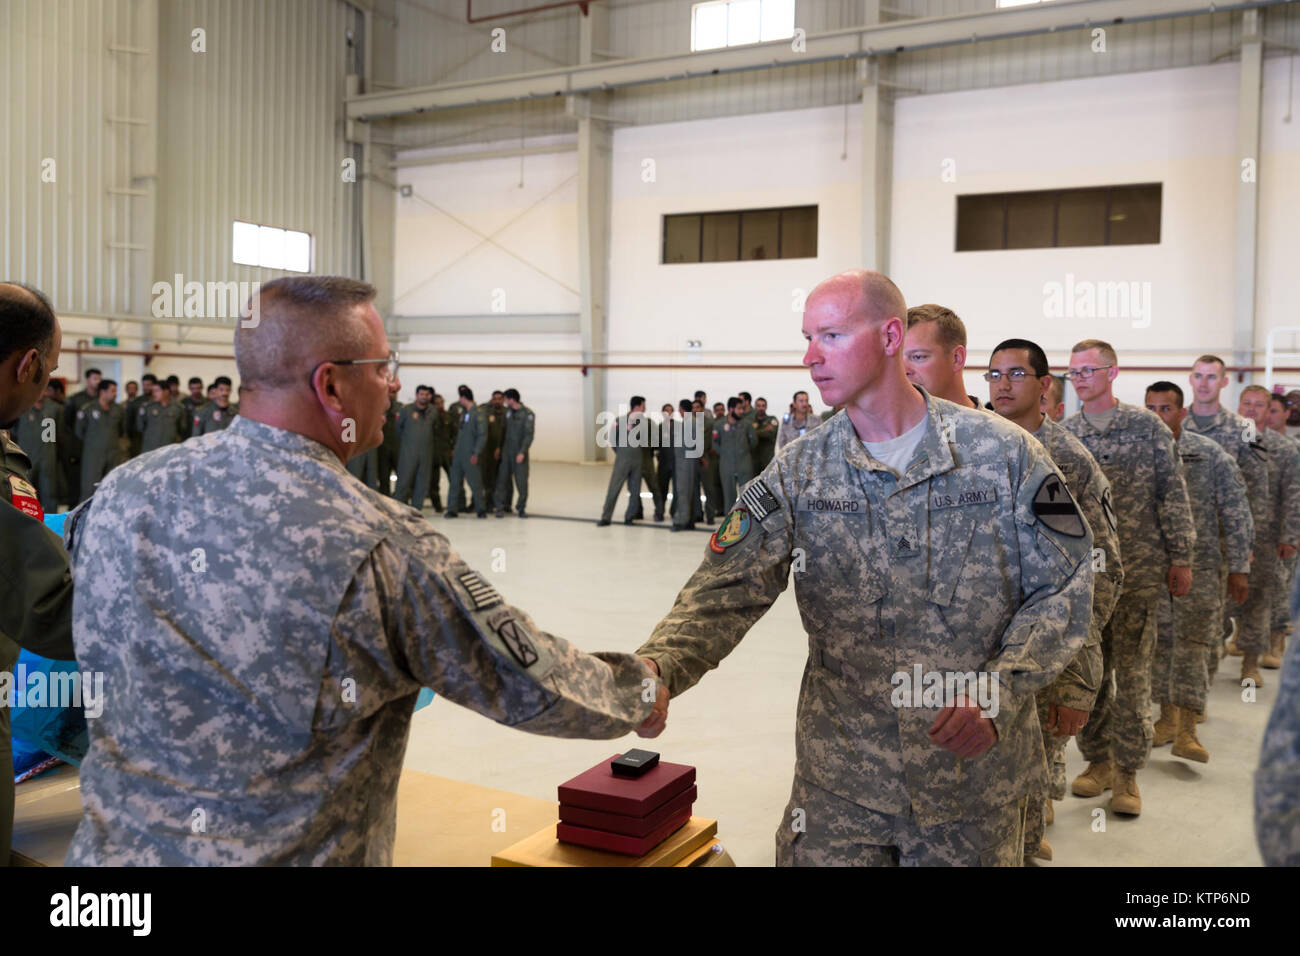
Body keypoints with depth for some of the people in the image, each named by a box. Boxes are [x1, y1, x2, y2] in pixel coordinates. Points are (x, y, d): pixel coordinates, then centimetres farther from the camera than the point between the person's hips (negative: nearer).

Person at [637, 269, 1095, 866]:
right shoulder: (797, 473, -3)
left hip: (975, 772, 0)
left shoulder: (1003, 453, -7)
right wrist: (659, 666, -31)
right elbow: (727, 590, -12)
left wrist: (1000, 694, -17)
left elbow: (1064, 588, -4)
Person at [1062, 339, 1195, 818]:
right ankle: (1098, 758, 22)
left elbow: (1173, 495, 1)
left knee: (1132, 671, 0)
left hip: (1138, 569, -3)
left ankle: (1126, 770, 12)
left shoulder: (1147, 426, -1)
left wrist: (1180, 557, -2)